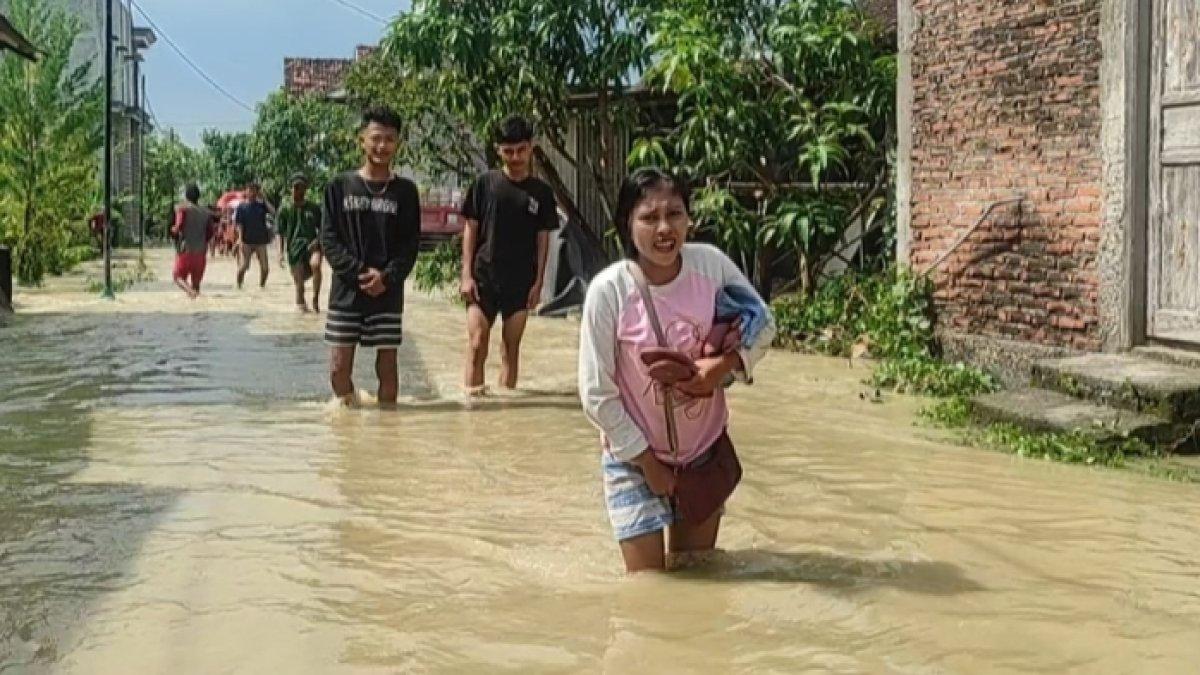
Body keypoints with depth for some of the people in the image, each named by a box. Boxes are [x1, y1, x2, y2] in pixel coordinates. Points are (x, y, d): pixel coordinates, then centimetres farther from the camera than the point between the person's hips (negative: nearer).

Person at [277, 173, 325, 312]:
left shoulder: (314, 208, 8)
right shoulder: (285, 209, 5)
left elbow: (321, 228, 13)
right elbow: (280, 233, 6)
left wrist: (317, 240, -7)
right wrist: (281, 252, -3)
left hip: (311, 245, -1)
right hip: (294, 248, 1)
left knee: (316, 265, -31)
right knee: (299, 280, -1)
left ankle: (315, 299, -21)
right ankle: (300, 303, 20)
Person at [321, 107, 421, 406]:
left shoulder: (405, 191, 4)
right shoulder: (339, 186, 4)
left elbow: (411, 244, 1)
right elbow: (329, 239, 0)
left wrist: (387, 277, -14)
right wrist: (359, 271, -13)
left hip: (388, 295, 0)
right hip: (346, 293, 0)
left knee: (387, 367, 3)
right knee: (339, 369, 0)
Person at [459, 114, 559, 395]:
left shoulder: (541, 192, 4)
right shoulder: (485, 183, 0)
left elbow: (543, 239, 6)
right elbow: (470, 230, 2)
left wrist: (538, 282, 0)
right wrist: (466, 275, -5)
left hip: (521, 281, 1)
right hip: (484, 276, -1)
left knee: (511, 347, 6)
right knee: (477, 345, -6)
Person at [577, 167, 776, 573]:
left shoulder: (710, 264, -14)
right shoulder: (609, 290, -23)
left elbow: (764, 324, 1)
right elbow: (596, 394, -16)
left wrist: (727, 364, -19)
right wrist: (647, 462, -12)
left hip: (705, 449, 3)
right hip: (635, 455, -3)